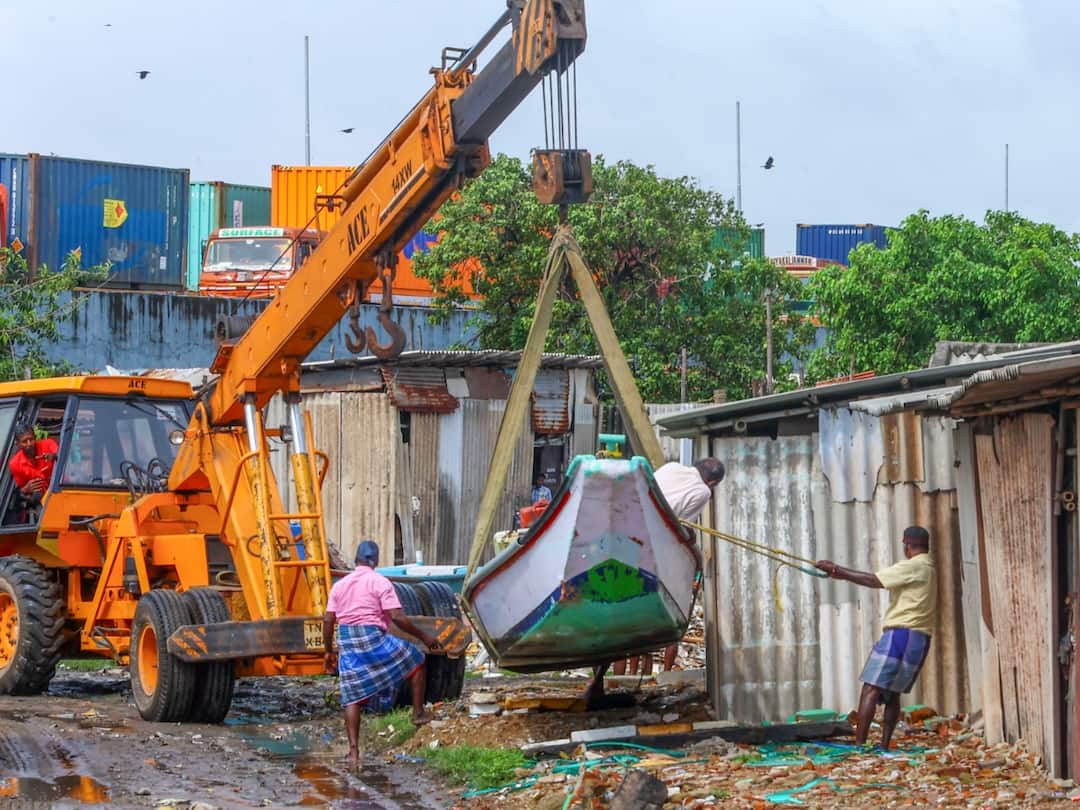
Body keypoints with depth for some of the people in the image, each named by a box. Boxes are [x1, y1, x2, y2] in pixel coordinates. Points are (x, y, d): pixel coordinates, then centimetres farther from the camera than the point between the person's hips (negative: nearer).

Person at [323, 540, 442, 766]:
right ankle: (418, 713, 16)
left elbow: (328, 621, 9)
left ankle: (354, 749, 1)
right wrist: (424, 636, -3)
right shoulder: (381, 583, -4)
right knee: (416, 662, 16)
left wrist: (329, 652, 20)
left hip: (346, 641, 5)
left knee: (352, 698, 7)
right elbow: (397, 617, -11)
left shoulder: (339, 586, 12)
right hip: (372, 637, -5)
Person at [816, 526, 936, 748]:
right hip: (922, 638, 9)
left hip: (901, 633, -9)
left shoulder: (912, 567, -9)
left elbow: (873, 581, -14)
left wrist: (838, 570, -8)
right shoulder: (930, 569, 20)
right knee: (893, 693, 13)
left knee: (871, 689, -8)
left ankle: (859, 744, -15)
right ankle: (884, 745, 8)